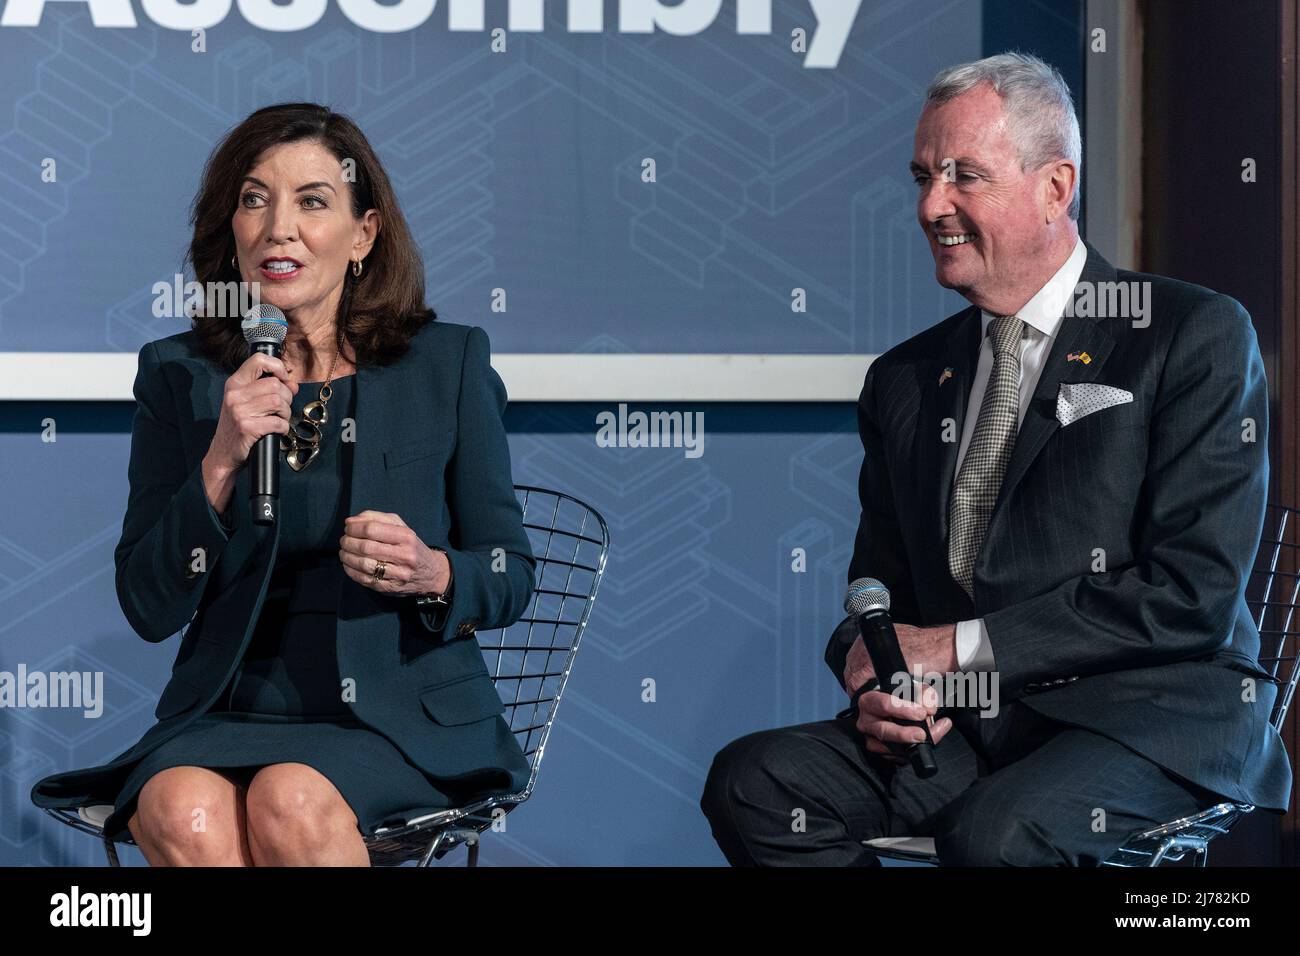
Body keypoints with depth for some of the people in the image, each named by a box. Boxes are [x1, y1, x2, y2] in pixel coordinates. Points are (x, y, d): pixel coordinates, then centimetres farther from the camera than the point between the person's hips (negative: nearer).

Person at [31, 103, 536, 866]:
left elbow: (512, 578, 7)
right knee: (183, 814, -32)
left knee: (289, 802, -33)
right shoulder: (178, 376, 7)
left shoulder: (448, 364, 3)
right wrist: (220, 463, -13)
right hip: (229, 712, 1)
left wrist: (432, 573, -15)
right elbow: (150, 608, 1)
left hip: (402, 715, -1)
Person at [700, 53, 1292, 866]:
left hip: (1154, 721, -6)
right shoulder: (906, 380, 17)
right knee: (751, 780, -18)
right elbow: (877, 592, 20)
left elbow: (1195, 593, -11)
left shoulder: (1197, 336, -2)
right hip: (965, 729, 6)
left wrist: (957, 648, -11)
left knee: (992, 832, -36)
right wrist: (879, 685, -6)